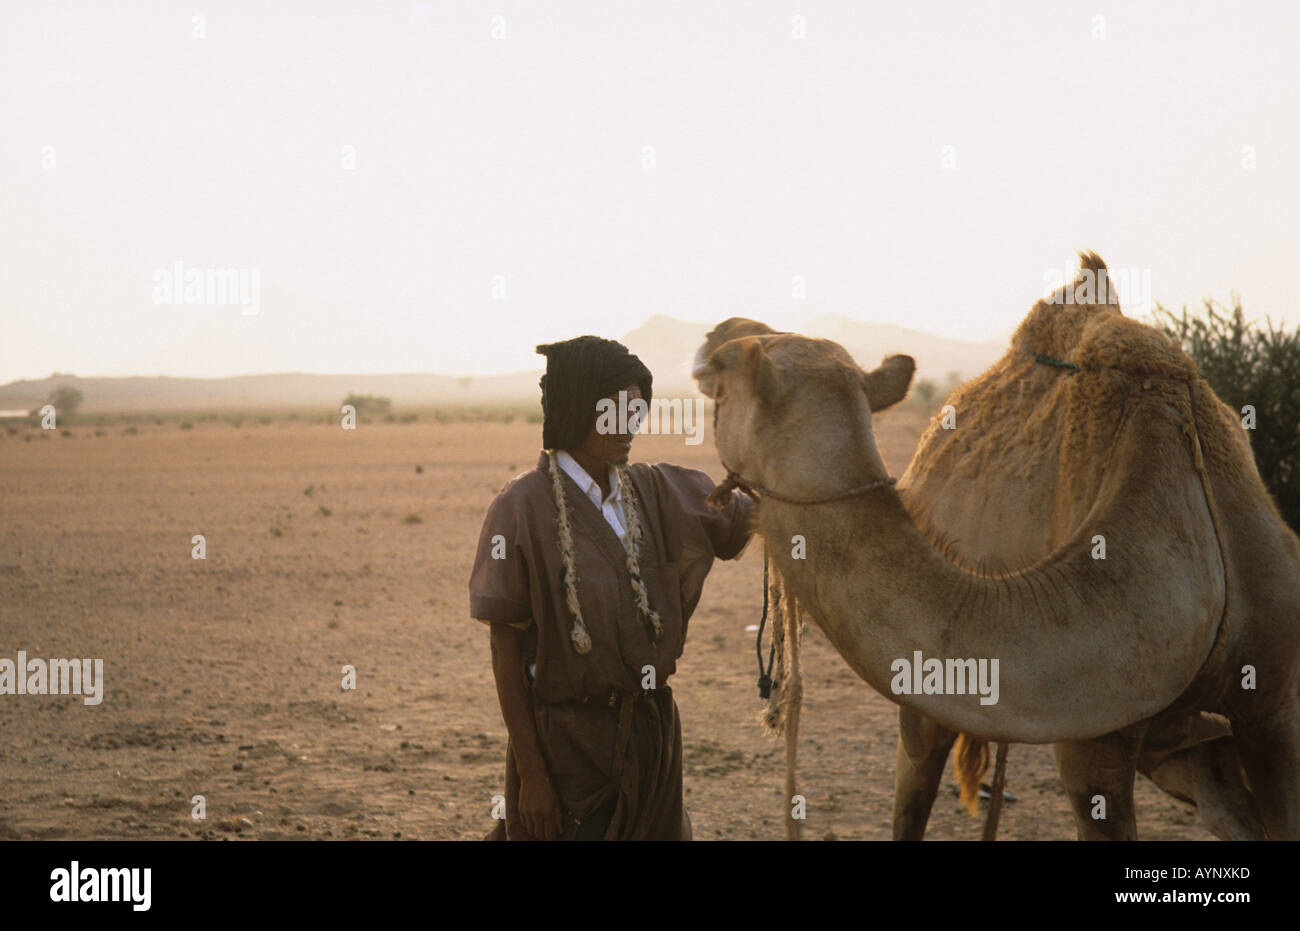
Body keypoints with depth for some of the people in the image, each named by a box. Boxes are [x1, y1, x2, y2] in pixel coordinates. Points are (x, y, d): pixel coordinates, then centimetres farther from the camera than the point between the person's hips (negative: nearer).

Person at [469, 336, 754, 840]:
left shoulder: (660, 491, 5)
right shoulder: (522, 507, -11)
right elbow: (505, 650, -10)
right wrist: (530, 773, -13)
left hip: (650, 733, 5)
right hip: (564, 739, -5)